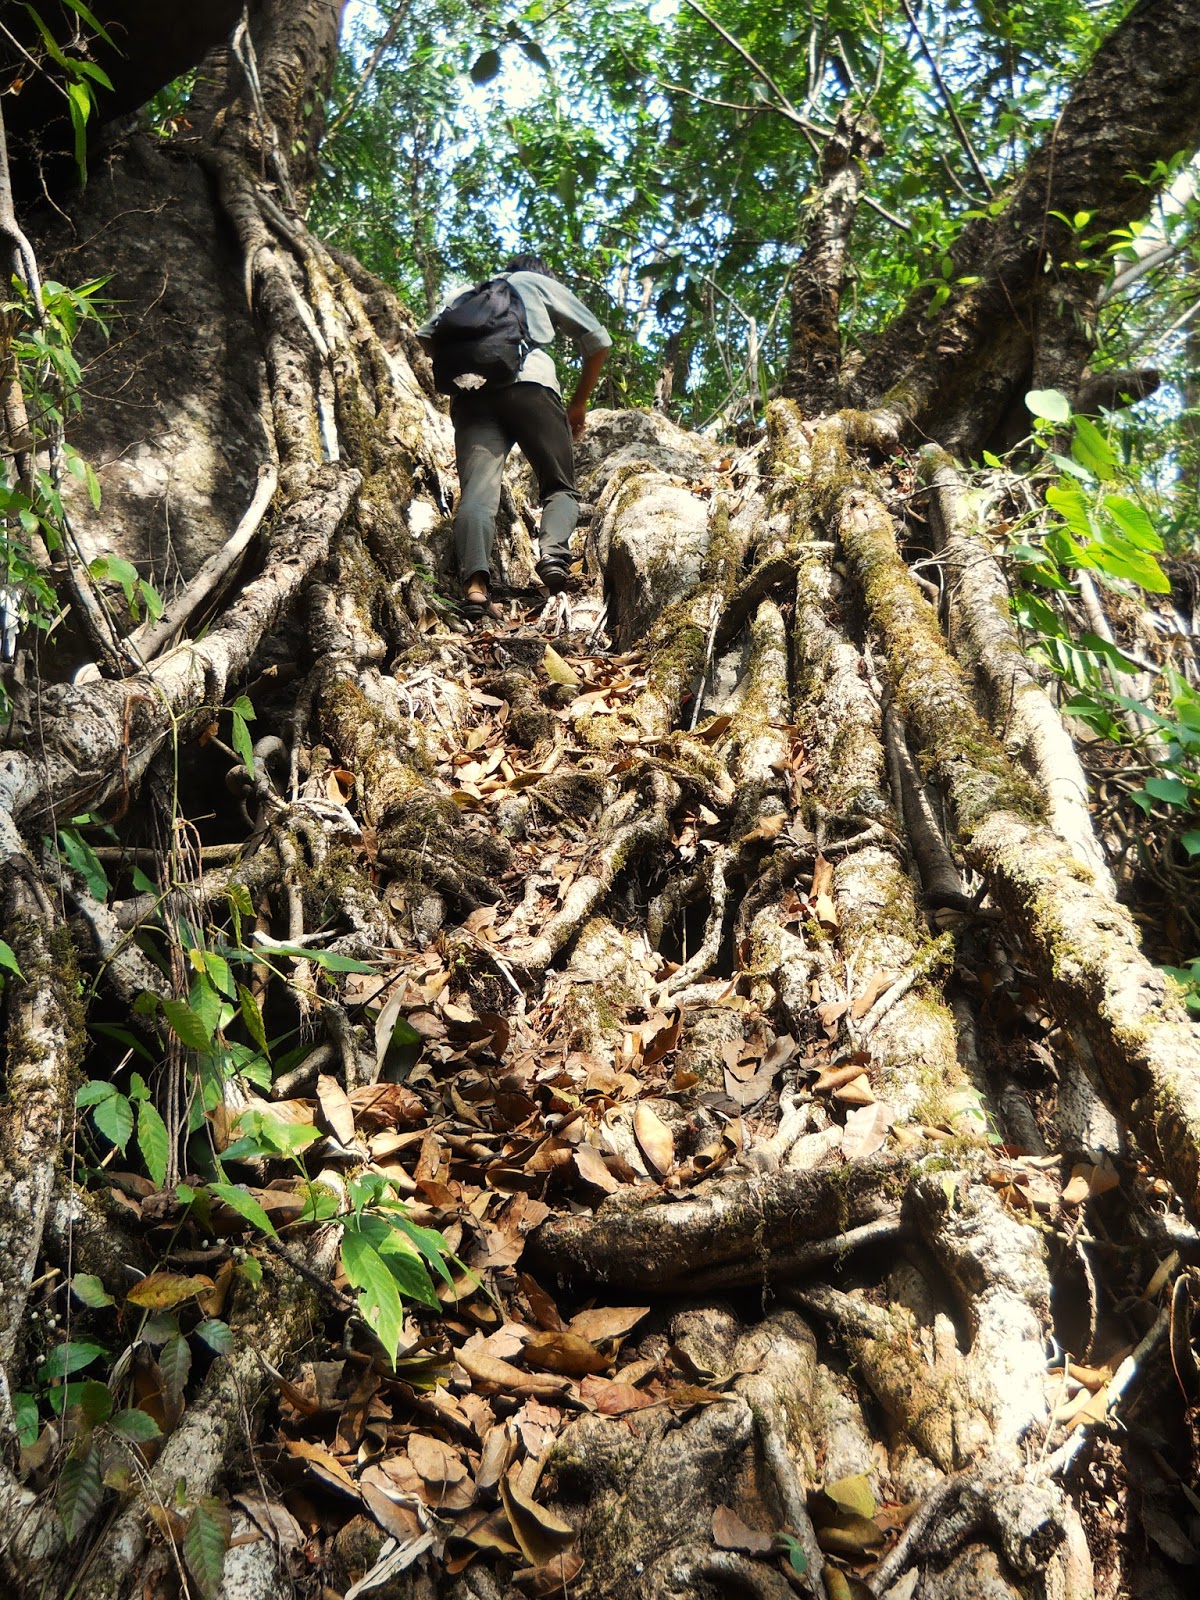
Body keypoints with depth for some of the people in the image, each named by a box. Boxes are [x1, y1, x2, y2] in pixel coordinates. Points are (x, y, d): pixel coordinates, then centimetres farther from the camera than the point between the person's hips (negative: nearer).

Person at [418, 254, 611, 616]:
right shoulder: (542, 283, 28)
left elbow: (426, 335, 21)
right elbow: (597, 341, 21)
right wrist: (579, 403, 28)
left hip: (471, 395, 2)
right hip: (529, 382, -2)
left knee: (477, 492, -12)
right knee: (561, 487, 5)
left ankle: (475, 581, -38)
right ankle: (553, 549, -26)